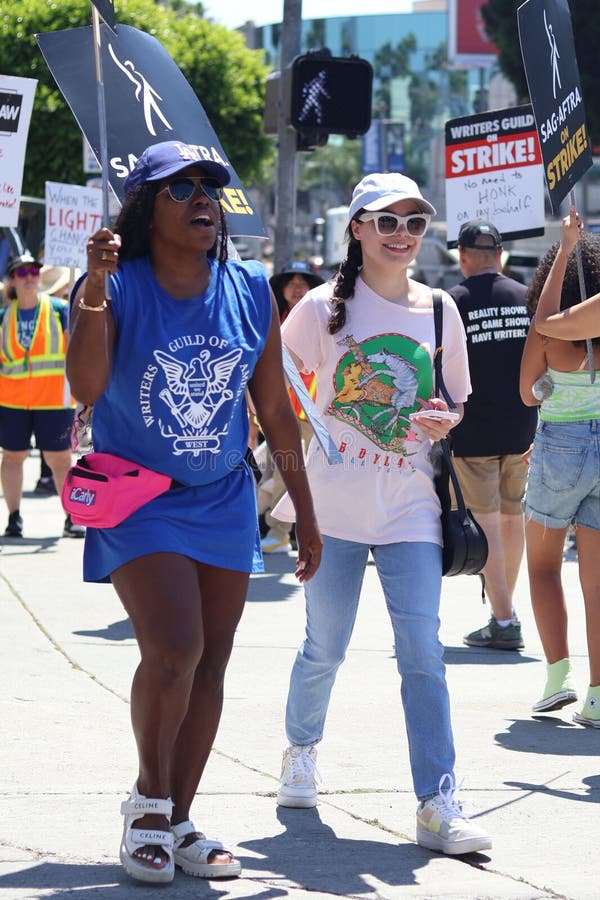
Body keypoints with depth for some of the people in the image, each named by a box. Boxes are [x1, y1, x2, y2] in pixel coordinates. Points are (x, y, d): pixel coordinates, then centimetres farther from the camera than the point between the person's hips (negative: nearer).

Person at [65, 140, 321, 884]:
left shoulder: (251, 292, 1)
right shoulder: (116, 287, -10)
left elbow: (275, 412, 8)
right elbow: (85, 389, -26)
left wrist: (305, 513, 10)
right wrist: (95, 290, -35)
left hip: (224, 501, 5)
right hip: (138, 500, -4)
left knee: (210, 664, 5)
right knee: (174, 649, -19)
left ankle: (178, 821, 19)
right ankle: (148, 796, 4)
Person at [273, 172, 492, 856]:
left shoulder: (439, 310, 8)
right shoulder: (326, 307, -2)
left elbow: (457, 402, 17)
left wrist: (445, 421, -4)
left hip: (411, 508, 2)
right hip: (335, 504, -1)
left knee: (423, 652, -8)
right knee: (324, 649, 7)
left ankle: (438, 805, -10)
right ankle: (301, 750, 36)